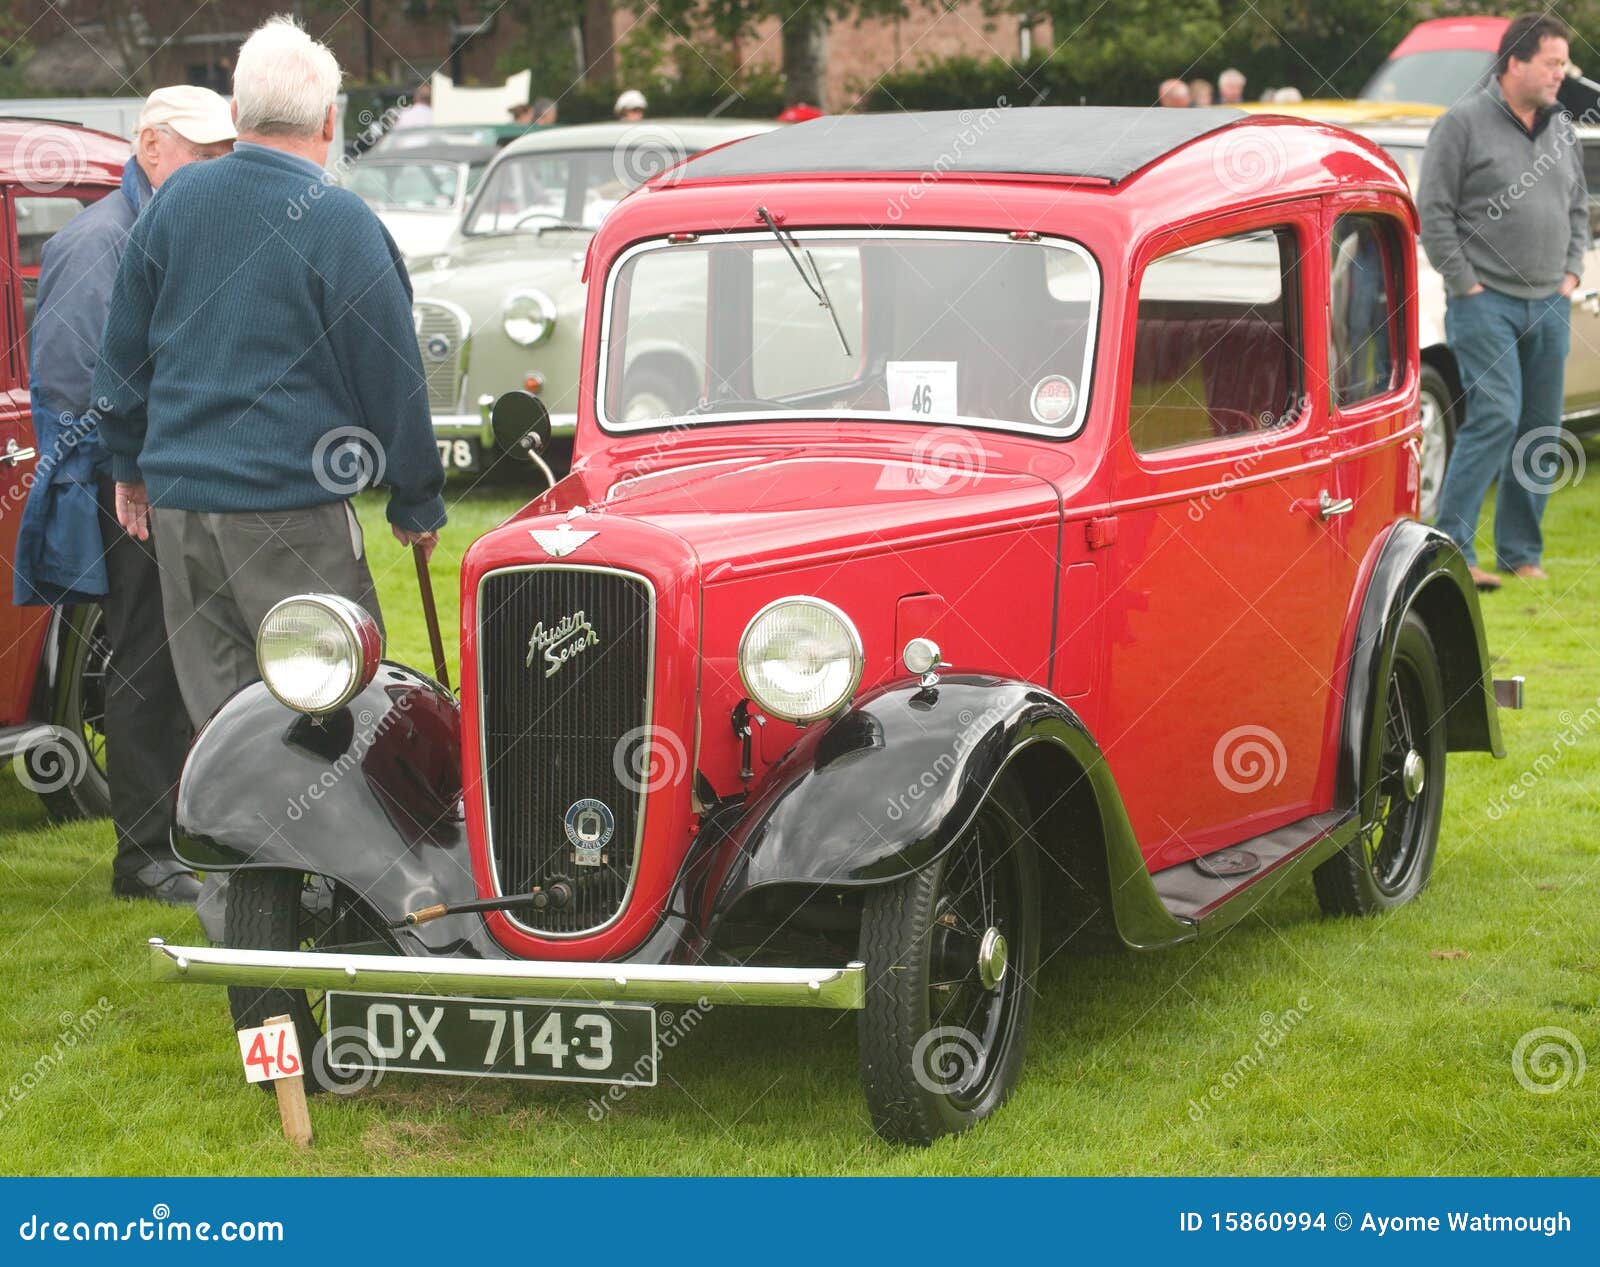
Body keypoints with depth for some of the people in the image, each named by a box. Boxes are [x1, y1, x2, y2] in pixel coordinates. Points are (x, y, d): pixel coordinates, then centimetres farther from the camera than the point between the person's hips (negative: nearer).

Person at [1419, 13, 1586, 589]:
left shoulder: (1561, 129, 13)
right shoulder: (1463, 124, -7)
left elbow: (1578, 208, 23)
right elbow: (1433, 211, -9)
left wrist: (1571, 275, 10)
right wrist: (1466, 285, -11)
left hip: (1549, 305, 7)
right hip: (1485, 302, -7)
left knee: (1541, 428, 7)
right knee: (1496, 417, -17)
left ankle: (1521, 553, 15)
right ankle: (1451, 548, -14)